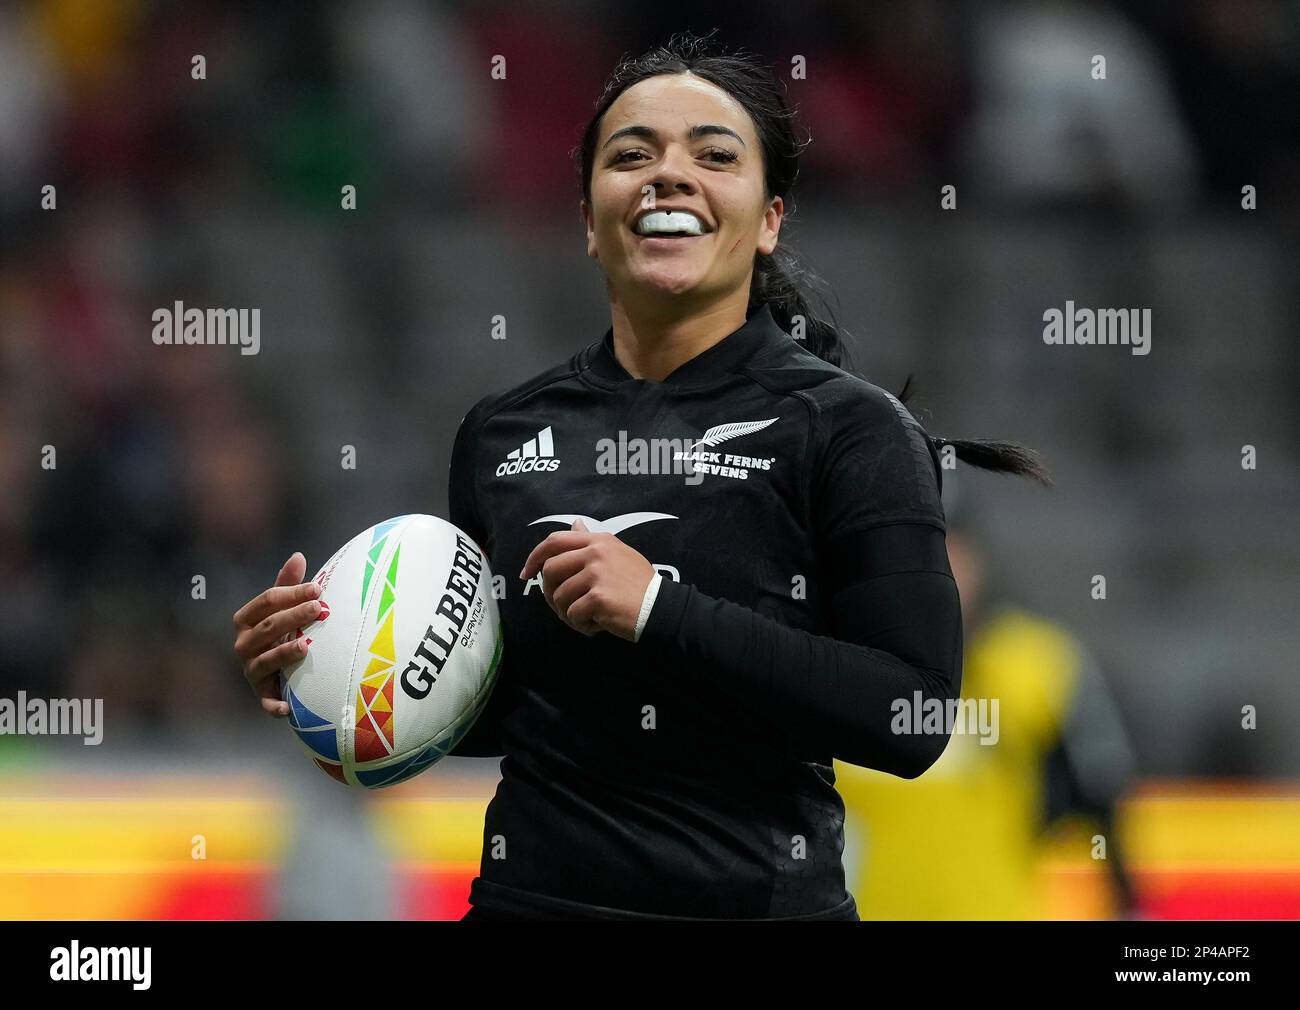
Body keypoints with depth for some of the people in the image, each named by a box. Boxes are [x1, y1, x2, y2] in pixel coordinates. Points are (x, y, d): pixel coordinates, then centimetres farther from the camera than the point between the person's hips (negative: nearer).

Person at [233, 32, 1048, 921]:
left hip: (757, 898, -4)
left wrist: (661, 610, -22)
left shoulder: (849, 428, -8)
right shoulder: (503, 432, 5)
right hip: (528, 893, 4)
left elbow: (914, 716, -17)